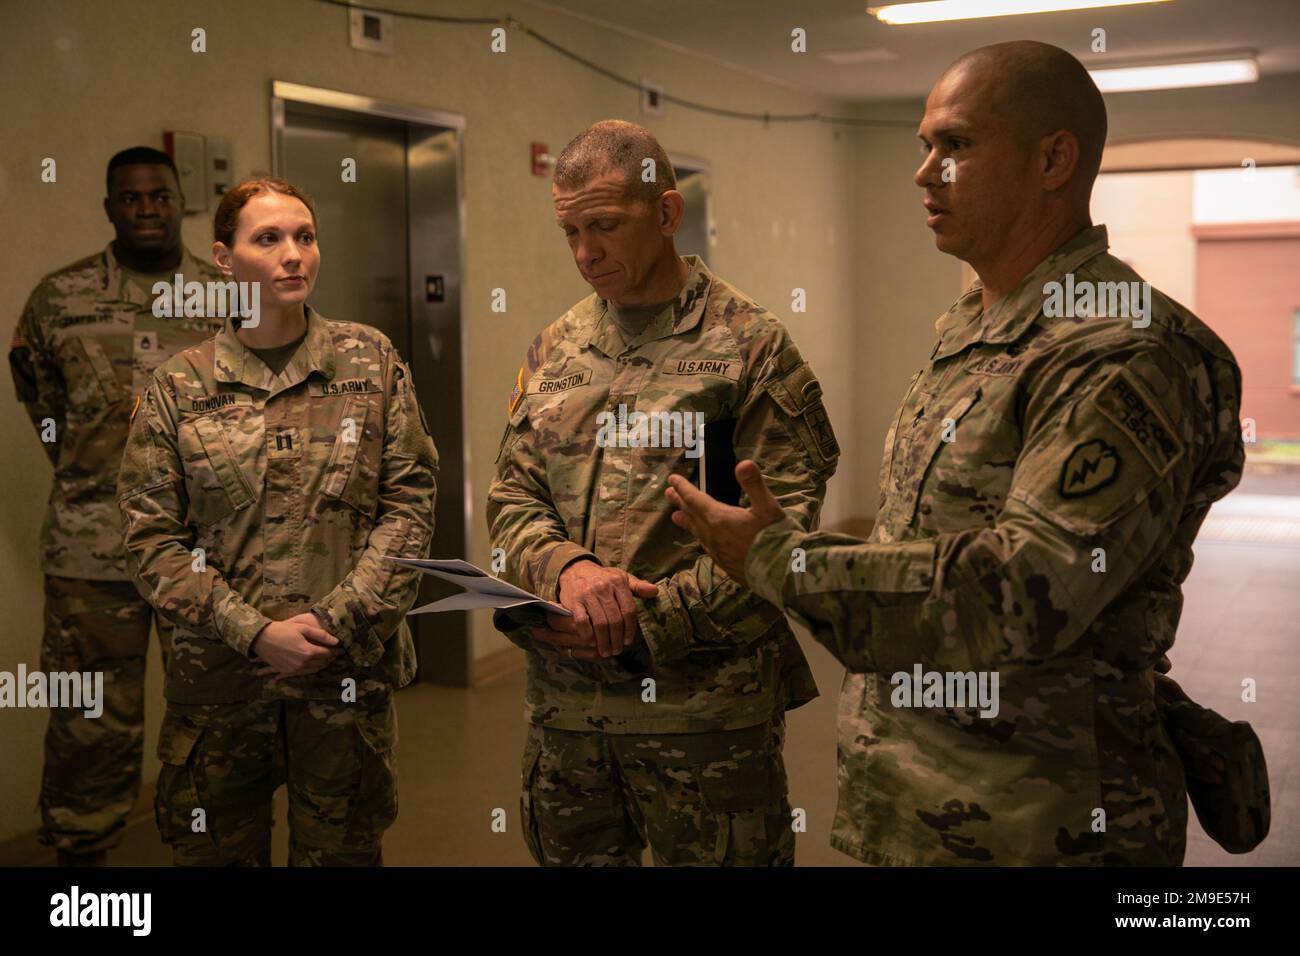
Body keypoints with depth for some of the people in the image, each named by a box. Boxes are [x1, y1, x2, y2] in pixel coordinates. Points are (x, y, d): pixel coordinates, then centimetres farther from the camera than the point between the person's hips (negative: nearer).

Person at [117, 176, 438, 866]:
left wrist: (338, 620, -11)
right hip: (218, 677, 0)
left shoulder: (370, 360, 2)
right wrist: (255, 632, -13)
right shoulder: (178, 387, 0)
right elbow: (150, 539, -2)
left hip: (350, 673, 0)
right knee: (214, 852, 13)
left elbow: (410, 500, -2)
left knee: (343, 850, 13)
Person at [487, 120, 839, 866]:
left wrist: (646, 624, -16)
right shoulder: (555, 350, 10)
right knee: (569, 853, 18)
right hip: (563, 703, 5)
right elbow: (511, 497, 9)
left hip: (704, 704, -5)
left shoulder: (751, 345, -6)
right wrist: (566, 566, -13)